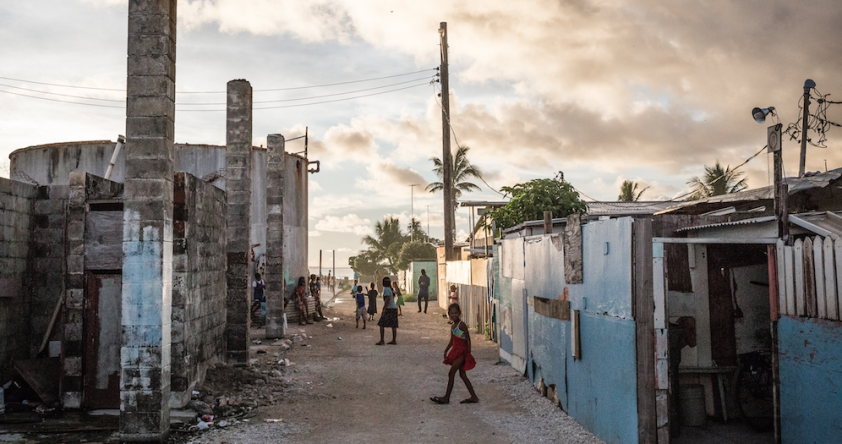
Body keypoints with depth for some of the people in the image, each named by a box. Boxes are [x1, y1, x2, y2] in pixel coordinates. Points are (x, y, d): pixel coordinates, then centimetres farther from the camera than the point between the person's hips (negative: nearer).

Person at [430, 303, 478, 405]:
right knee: (462, 375, 10)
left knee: (451, 373, -7)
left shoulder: (462, 325, -13)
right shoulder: (453, 326, 13)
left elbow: (468, 339, -14)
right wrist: (446, 350, 14)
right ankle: (473, 397, 15)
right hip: (456, 351, 9)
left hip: (462, 352, -9)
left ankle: (446, 397, 1)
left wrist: (469, 352, -16)